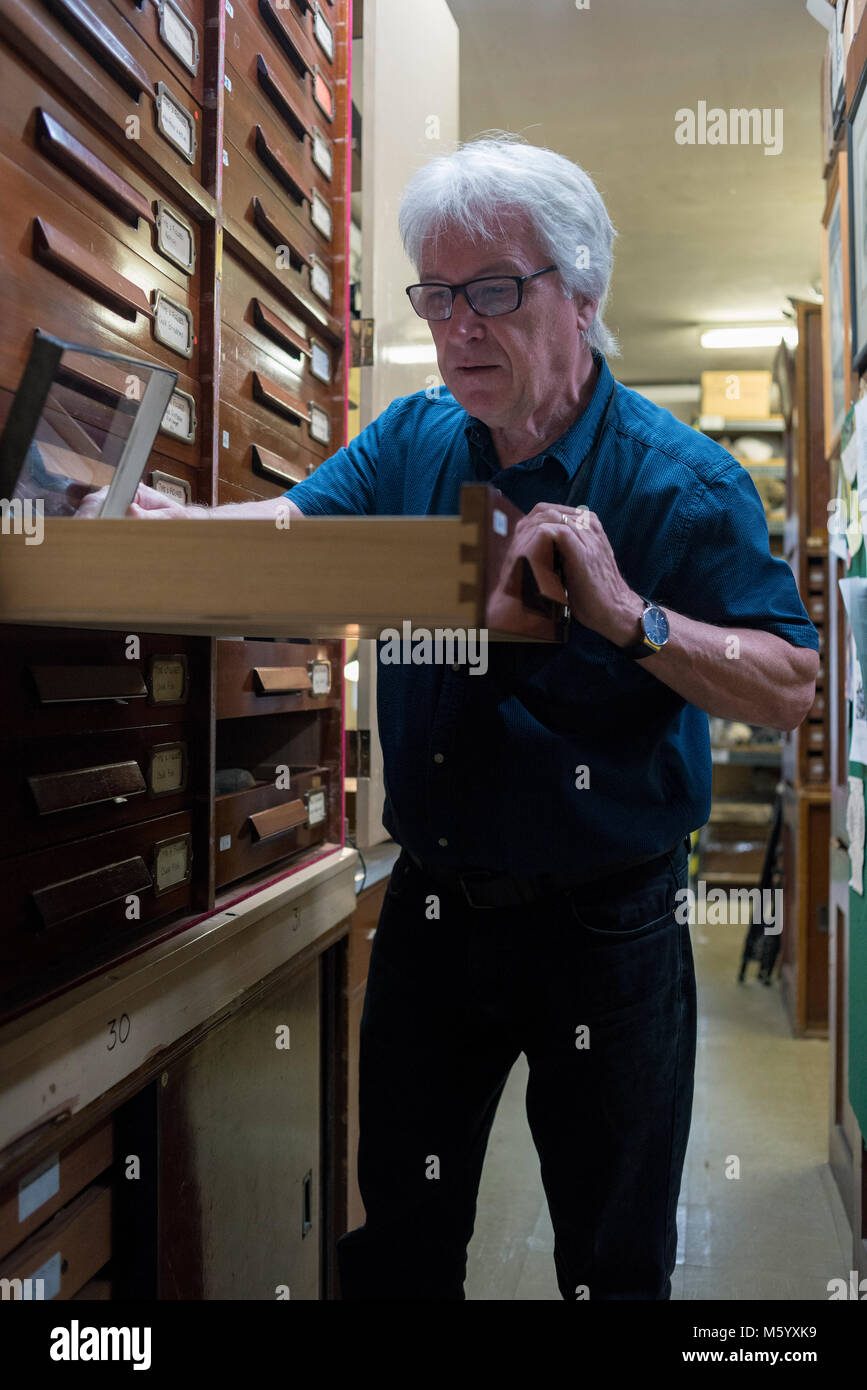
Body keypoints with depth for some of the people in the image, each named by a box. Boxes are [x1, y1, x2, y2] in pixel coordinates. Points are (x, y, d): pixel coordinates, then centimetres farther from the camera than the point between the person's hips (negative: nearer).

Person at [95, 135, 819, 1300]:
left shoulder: (682, 481, -13)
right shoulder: (412, 440, 3)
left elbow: (792, 689, -16)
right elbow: (294, 524, 5)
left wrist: (630, 615, -30)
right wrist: (166, 521, -15)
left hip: (605, 928, -3)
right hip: (432, 905, 4)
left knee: (614, 1259, 16)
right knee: (396, 1245, 19)